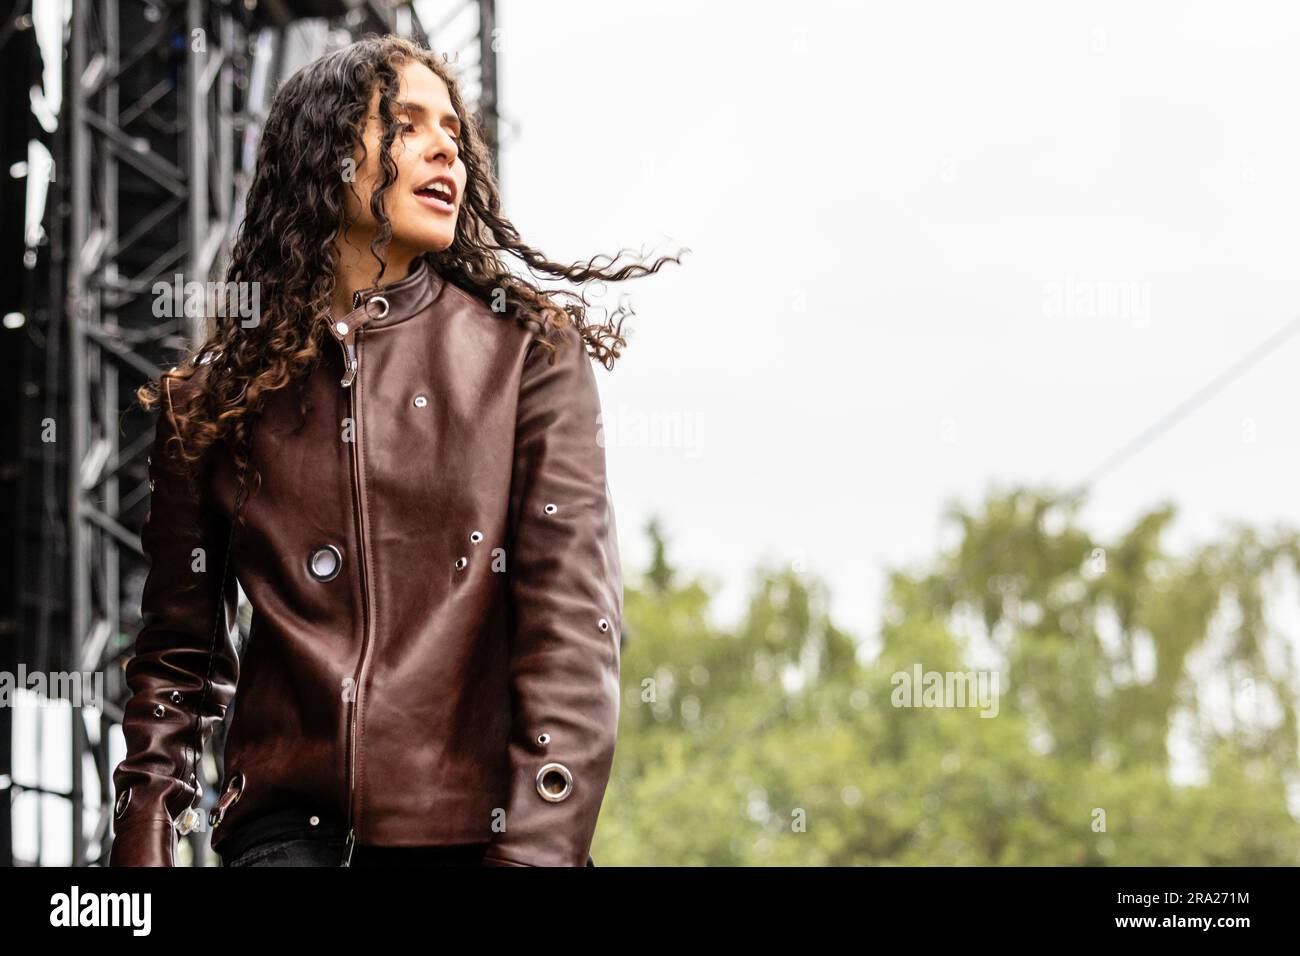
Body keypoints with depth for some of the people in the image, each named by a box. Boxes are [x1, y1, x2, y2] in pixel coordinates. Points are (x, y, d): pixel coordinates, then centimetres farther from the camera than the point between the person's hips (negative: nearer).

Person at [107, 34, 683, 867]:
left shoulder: (531, 353, 5)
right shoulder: (212, 397, 11)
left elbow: (573, 621, -3)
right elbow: (180, 651, 17)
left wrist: (539, 847, -13)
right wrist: (144, 844, 6)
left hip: (473, 827, 0)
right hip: (290, 822, 1)